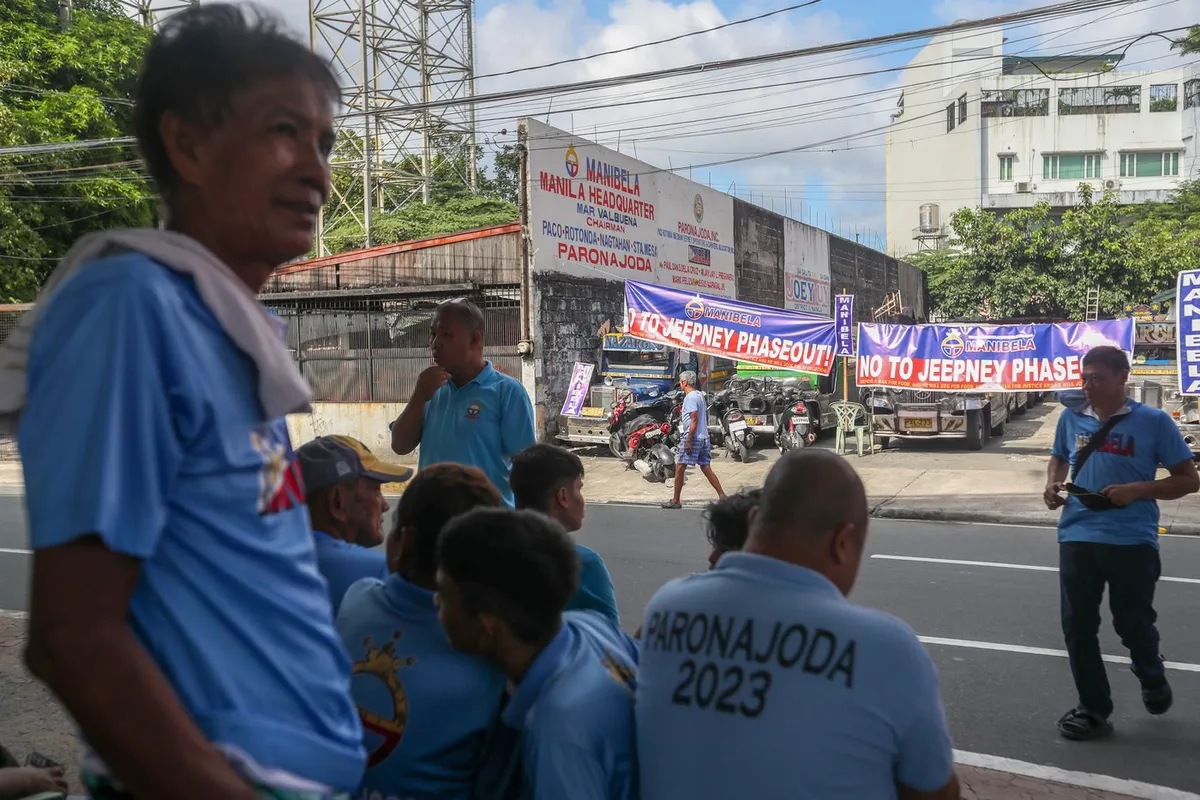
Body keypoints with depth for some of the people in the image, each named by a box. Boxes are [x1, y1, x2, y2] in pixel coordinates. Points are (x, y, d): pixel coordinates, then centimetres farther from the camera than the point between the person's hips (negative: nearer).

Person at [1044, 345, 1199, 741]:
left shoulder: (1153, 421, -6)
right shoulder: (1071, 418, 6)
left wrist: (1137, 490, -17)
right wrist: (1053, 485, 3)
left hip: (1132, 541, -3)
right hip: (1077, 537, 4)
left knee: (1134, 624, 10)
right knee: (1077, 626, 6)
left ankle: (1152, 679, 43)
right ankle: (1093, 709, 21)